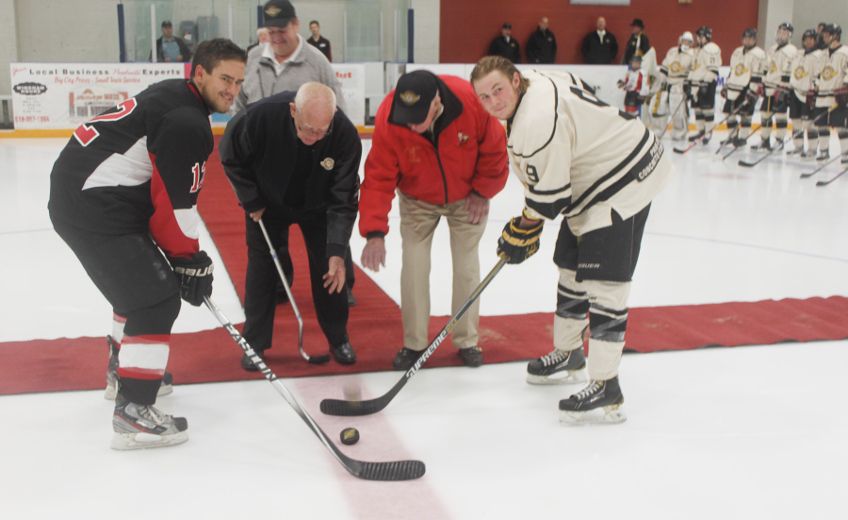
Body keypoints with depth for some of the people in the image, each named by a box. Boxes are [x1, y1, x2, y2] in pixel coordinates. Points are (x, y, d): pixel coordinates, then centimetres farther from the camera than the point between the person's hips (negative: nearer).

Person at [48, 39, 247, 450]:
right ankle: (132, 413, -7)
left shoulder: (172, 97, 15)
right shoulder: (187, 122, -17)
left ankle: (123, 370, 44)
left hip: (80, 192, 11)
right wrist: (190, 260, -5)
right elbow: (176, 202, -16)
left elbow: (162, 187, 19)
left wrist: (185, 255, 18)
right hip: (94, 208, -11)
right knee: (158, 299, -10)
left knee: (140, 281, 27)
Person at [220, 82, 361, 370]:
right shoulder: (260, 116, -37)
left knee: (329, 267, -1)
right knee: (261, 266, 1)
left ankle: (338, 339, 17)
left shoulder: (345, 134, -35)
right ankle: (255, 343, 14)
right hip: (267, 201, 0)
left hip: (318, 205, 0)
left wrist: (337, 251, -35)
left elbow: (343, 200, -29)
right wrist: (251, 201, -15)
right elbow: (231, 156, -16)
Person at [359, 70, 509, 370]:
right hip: (417, 200, 1)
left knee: (467, 266, 2)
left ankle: (467, 341, 18)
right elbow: (378, 178, -27)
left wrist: (482, 192, -10)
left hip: (467, 197, 0)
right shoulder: (389, 119, -31)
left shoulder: (472, 102, -34)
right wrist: (375, 232, -34)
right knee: (414, 266, -5)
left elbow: (494, 149, -16)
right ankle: (414, 343, 11)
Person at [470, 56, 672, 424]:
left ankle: (606, 388, -9)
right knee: (571, 268, 19)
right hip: (593, 177, 11)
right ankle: (568, 355, 37)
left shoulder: (536, 123, -30)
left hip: (624, 183, -11)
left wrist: (521, 231, -6)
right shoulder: (536, 83, 2)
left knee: (603, 283, -13)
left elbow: (548, 196, -23)